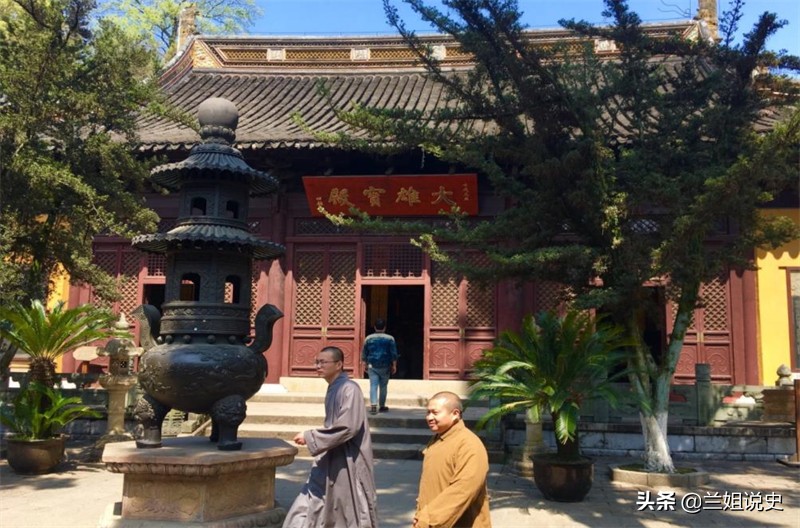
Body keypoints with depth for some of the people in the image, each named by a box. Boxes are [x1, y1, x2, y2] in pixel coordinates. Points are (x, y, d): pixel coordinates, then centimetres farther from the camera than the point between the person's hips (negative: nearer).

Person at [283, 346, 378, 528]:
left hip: (347, 462, -9)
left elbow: (347, 427, -25)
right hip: (330, 460, 9)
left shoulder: (349, 389, -17)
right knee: (308, 506, 9)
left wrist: (310, 437, -20)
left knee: (350, 513, 4)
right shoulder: (332, 389, 9)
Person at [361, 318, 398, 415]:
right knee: (383, 387, 11)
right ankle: (382, 406, 20)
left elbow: (364, 353, 7)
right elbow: (394, 353, -3)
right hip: (385, 367, 0)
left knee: (373, 386, -4)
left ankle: (373, 405, -18)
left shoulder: (369, 338, 3)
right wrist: (394, 365, 3)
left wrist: (365, 364, 16)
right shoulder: (390, 338, -1)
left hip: (372, 366, 0)